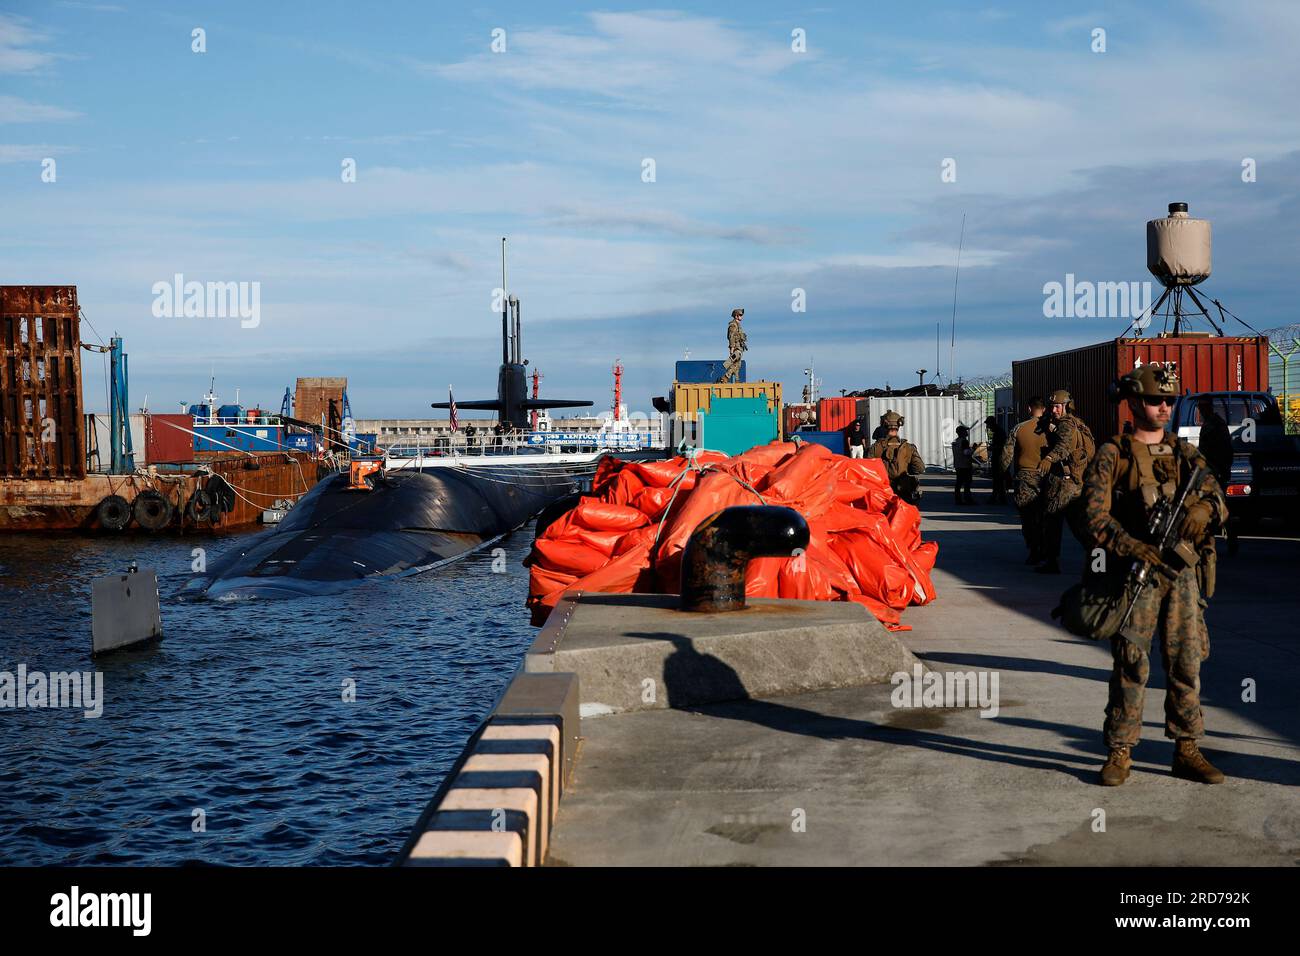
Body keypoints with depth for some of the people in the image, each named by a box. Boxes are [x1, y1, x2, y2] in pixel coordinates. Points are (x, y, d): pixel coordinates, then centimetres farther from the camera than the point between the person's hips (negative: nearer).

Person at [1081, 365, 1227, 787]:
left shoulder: (1186, 454, 13)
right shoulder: (1113, 455, 1)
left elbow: (1218, 499, 5)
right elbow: (1095, 516, -8)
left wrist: (1205, 507, -19)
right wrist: (1135, 548, -22)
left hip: (1183, 572, 4)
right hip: (1136, 573, -4)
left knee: (1187, 662, 6)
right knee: (1130, 665, -3)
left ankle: (1187, 750, 15)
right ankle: (1119, 753, 5)